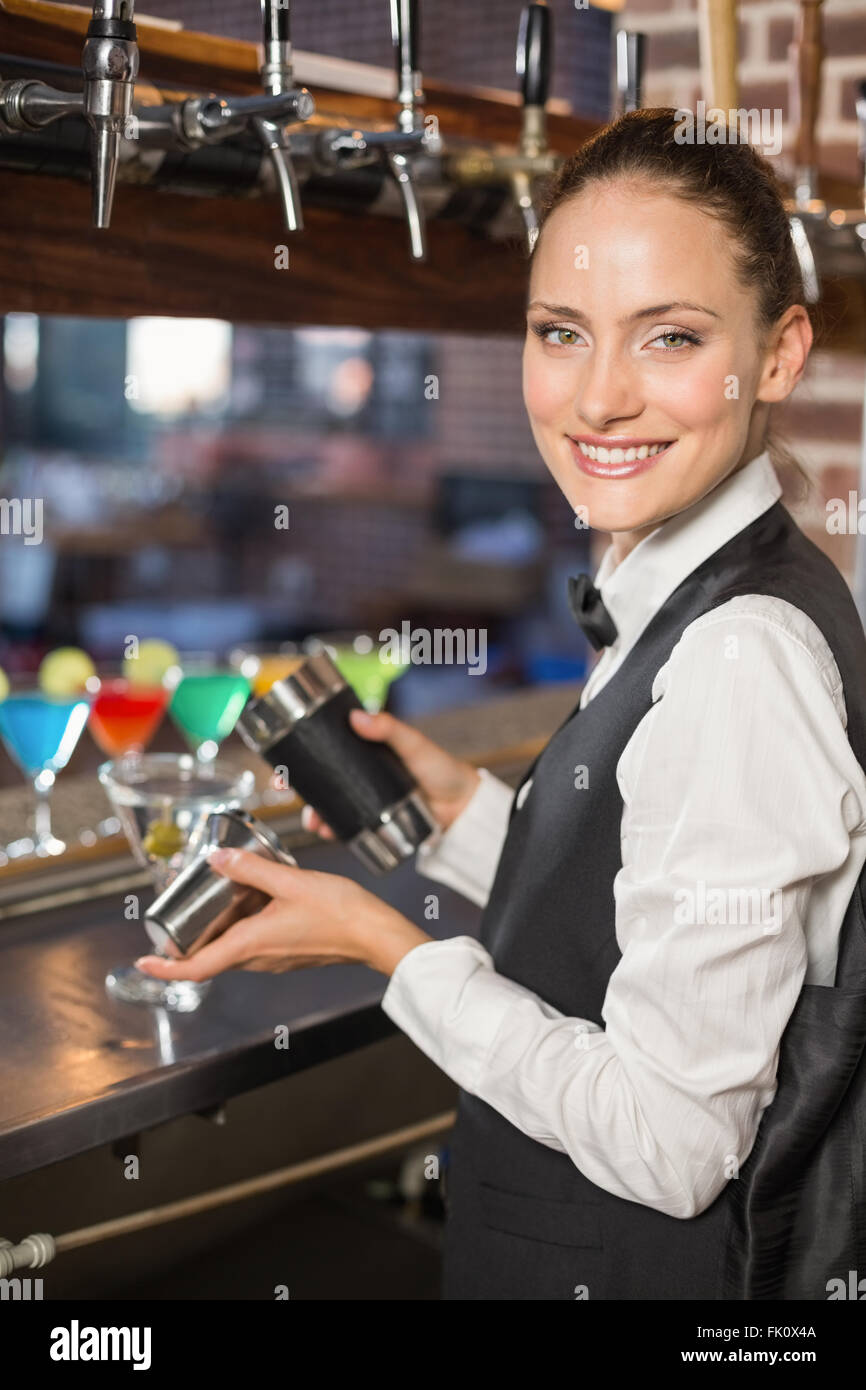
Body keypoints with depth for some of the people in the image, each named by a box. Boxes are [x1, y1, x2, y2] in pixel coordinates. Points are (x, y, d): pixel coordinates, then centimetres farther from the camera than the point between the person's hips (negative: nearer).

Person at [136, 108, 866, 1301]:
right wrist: (466, 809, 2)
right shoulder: (688, 606, 2)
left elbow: (670, 1139, -26)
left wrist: (384, 942, -17)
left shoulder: (738, 660, -27)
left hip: (653, 1263, -8)